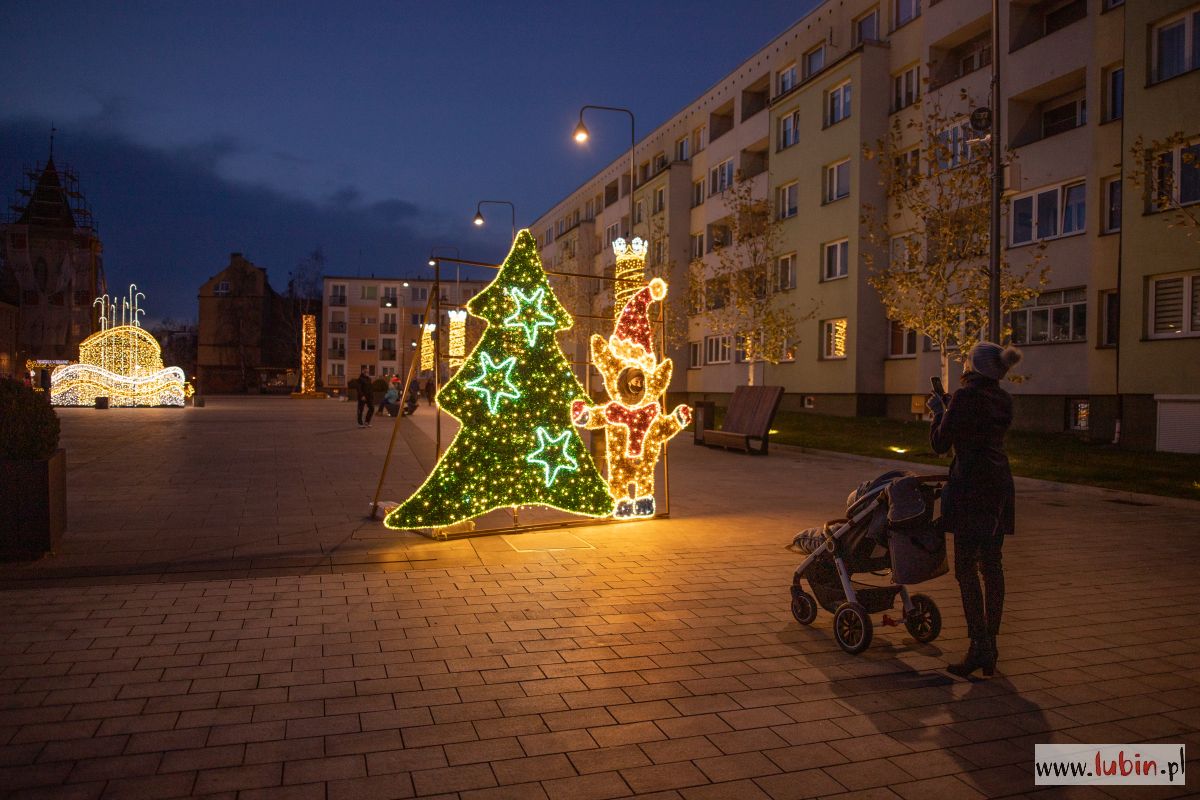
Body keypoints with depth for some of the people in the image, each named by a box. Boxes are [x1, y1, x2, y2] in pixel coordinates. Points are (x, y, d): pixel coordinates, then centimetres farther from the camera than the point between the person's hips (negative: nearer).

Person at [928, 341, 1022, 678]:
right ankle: (990, 647, 18)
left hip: (970, 487, -8)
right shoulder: (1003, 400, 11)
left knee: (966, 568, -3)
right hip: (1000, 486, 8)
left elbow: (939, 444, -6)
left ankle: (979, 646, -4)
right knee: (992, 565, 12)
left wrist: (938, 412, 10)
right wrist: (949, 407, 24)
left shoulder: (964, 397, -12)